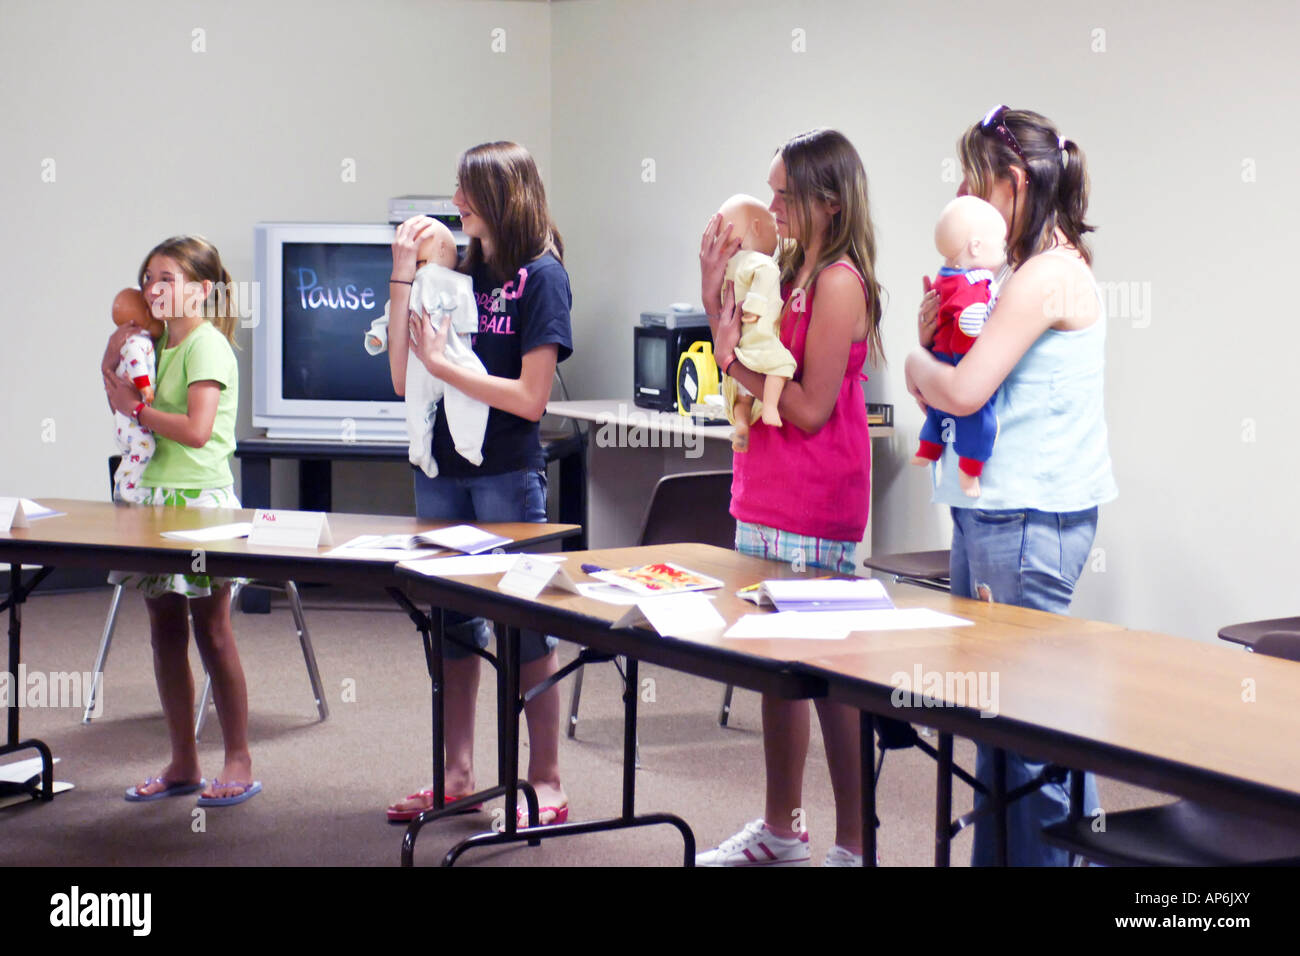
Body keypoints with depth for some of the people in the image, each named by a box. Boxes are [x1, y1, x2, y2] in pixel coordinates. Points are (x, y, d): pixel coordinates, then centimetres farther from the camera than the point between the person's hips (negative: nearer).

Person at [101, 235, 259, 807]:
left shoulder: (207, 344, -12)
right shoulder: (158, 342, 13)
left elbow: (196, 429, -22)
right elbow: (126, 410, 18)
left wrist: (136, 407, -13)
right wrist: (112, 363, 5)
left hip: (199, 499, -8)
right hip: (155, 497, 8)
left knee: (211, 630, -3)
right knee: (164, 631, 10)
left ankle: (238, 763, 7)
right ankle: (182, 764, 18)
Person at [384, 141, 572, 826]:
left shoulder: (541, 275, -8)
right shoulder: (460, 273, 11)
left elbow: (530, 398, -15)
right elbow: (403, 380, 5)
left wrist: (442, 364, -13)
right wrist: (403, 277, 0)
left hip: (508, 474, -7)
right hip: (443, 468, 7)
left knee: (525, 627, 1)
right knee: (451, 622, 12)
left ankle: (545, 783, 10)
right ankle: (457, 775, 23)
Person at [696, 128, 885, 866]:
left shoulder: (840, 282, -14)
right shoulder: (794, 274, 13)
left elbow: (810, 409, -16)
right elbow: (752, 373, 12)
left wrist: (740, 360, -14)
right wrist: (719, 296, 5)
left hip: (817, 511, -9)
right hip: (768, 499, 9)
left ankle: (856, 846, 6)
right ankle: (780, 832, 27)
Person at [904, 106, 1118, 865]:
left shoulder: (1050, 274, -14)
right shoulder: (1023, 273, 17)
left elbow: (964, 392, -21)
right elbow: (965, 384, 18)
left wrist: (919, 365, -1)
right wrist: (937, 337, 0)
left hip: (1029, 519, -10)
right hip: (992, 510, 10)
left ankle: (1066, 848, 2)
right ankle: (995, 850, 22)